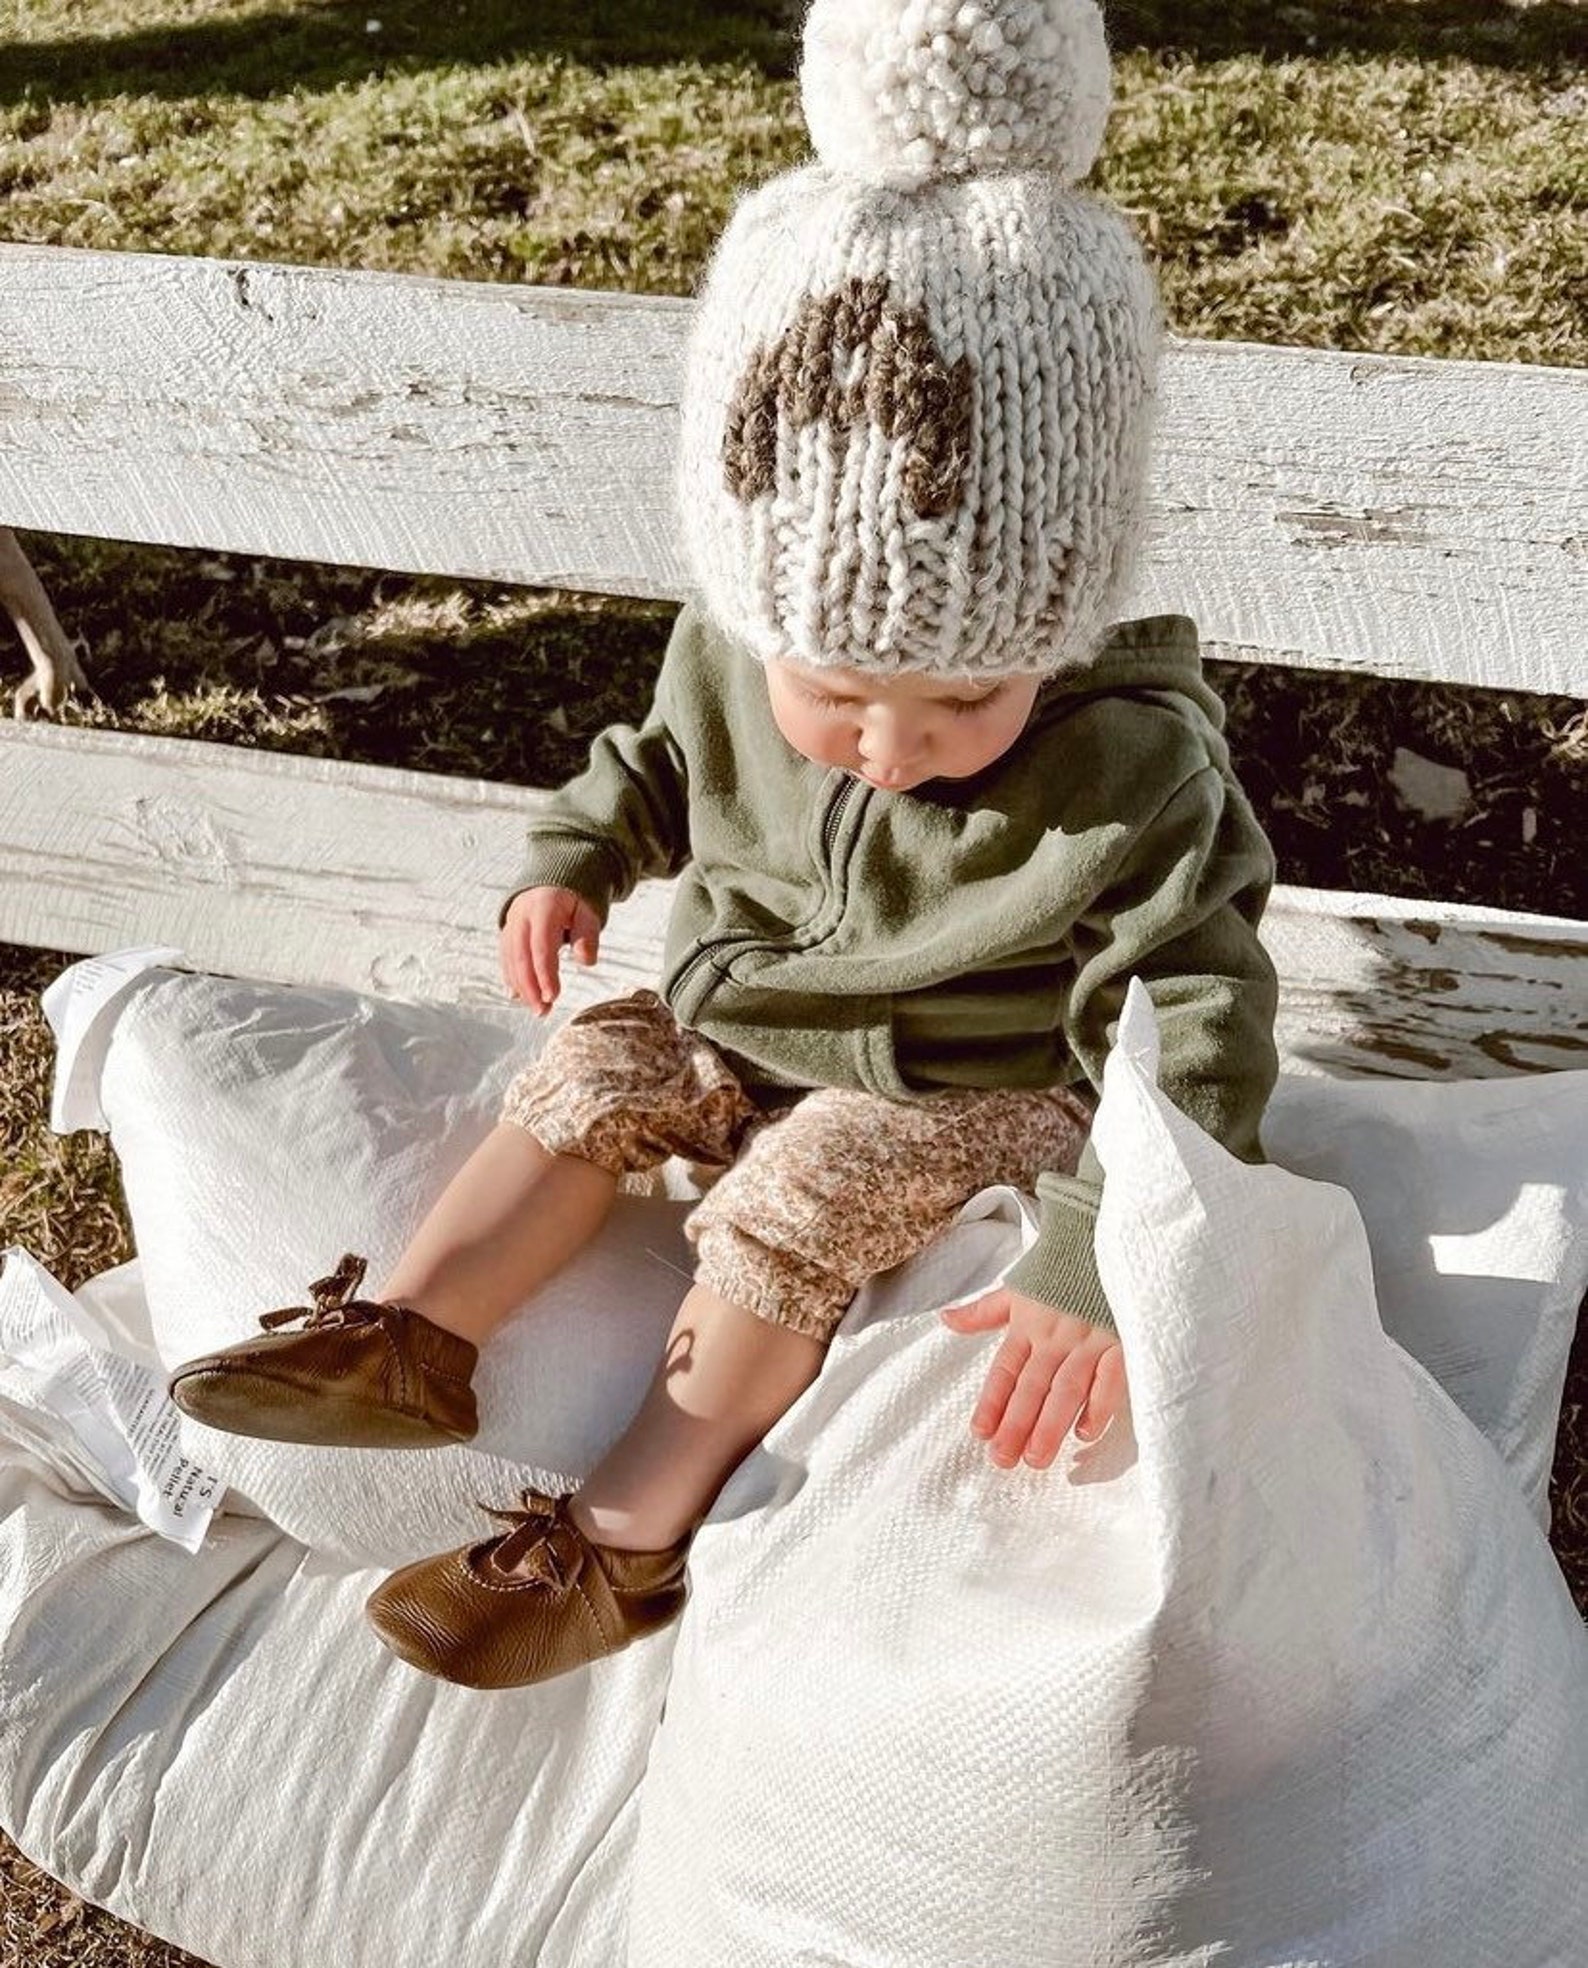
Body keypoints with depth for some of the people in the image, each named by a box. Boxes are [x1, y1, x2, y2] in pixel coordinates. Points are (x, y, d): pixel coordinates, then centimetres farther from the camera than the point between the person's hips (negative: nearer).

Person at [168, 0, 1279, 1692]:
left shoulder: (1134, 776, -30)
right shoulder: (732, 660, -16)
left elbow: (1190, 1033, -28)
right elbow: (664, 758, 8)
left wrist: (1094, 1262, -37)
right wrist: (572, 855, -8)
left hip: (969, 1093, -5)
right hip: (738, 1019, 6)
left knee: (806, 1190, -24)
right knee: (591, 1073, -8)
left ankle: (637, 1523, -12)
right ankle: (407, 1341, 0)